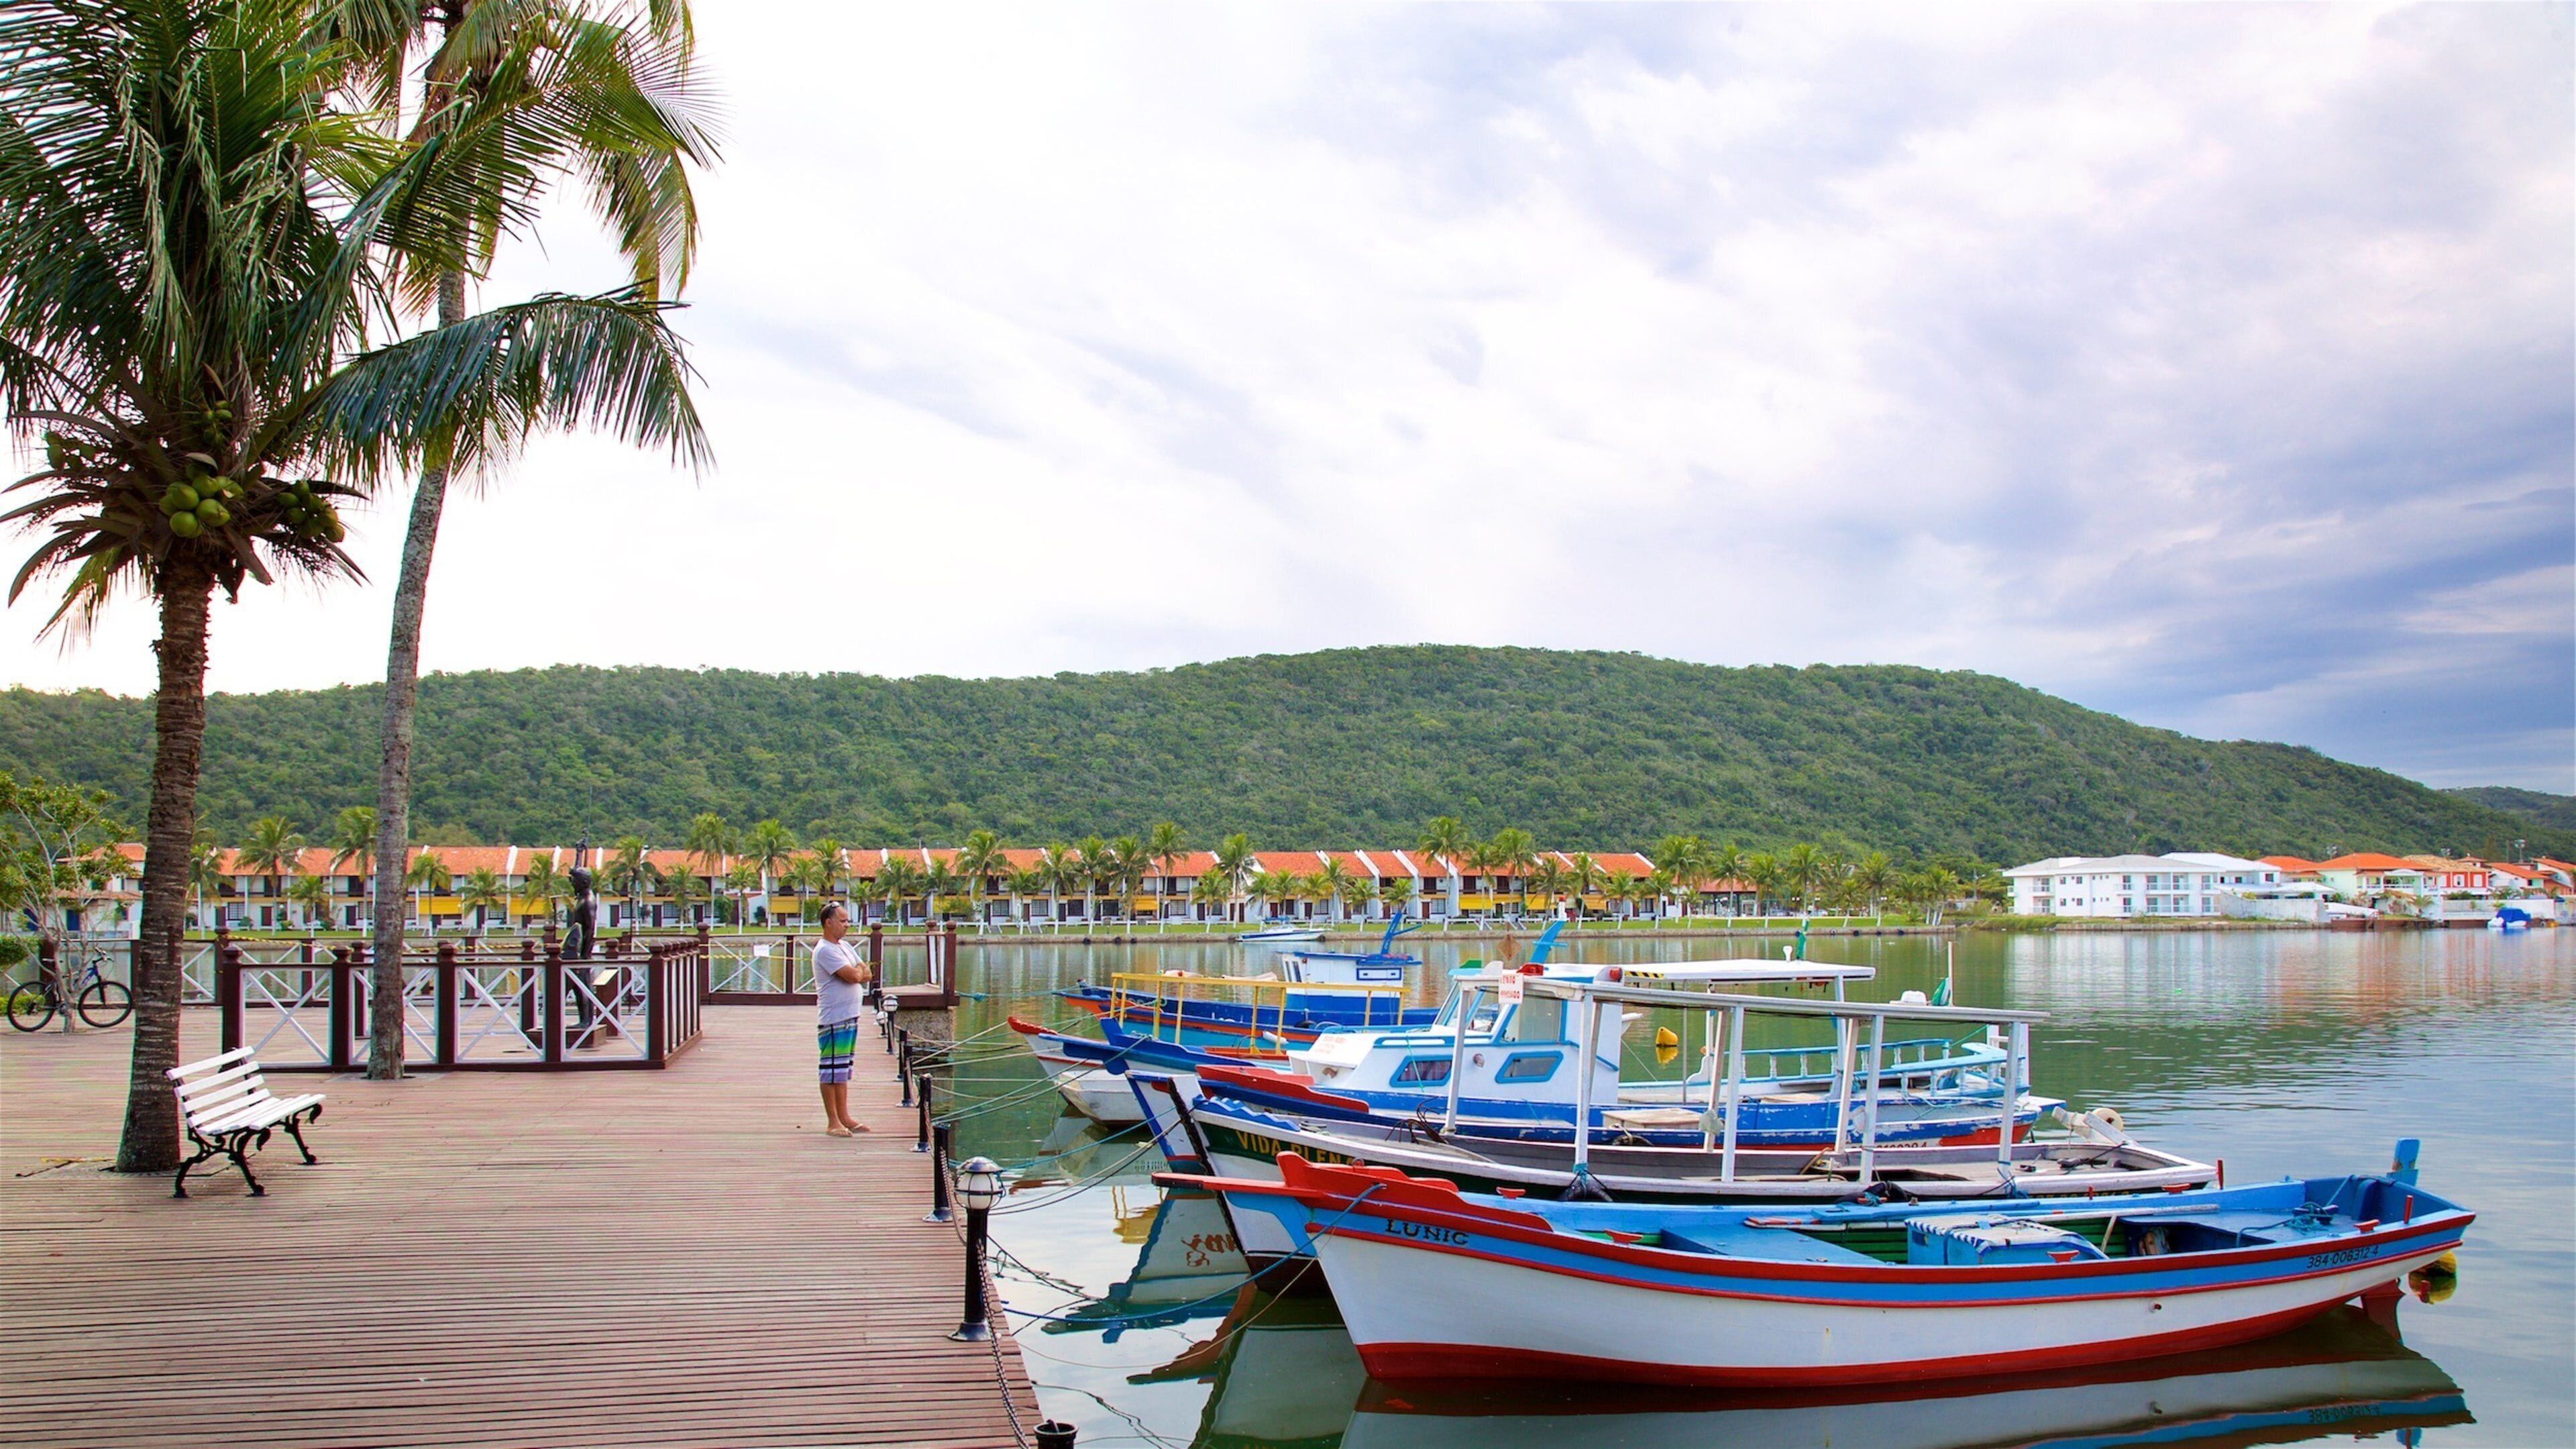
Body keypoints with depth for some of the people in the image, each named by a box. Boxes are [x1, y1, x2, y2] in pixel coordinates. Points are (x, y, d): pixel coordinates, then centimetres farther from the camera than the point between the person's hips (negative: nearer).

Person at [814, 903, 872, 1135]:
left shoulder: (845, 947, 16)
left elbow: (866, 975, 14)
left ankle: (844, 1117, 20)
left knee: (844, 1069, 14)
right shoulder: (825, 950, -13)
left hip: (851, 1017, 9)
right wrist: (859, 969, 1)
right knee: (832, 1070, -4)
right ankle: (832, 1121, 0)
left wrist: (857, 972, -7)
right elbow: (853, 976, -21)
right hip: (834, 1020, -9)